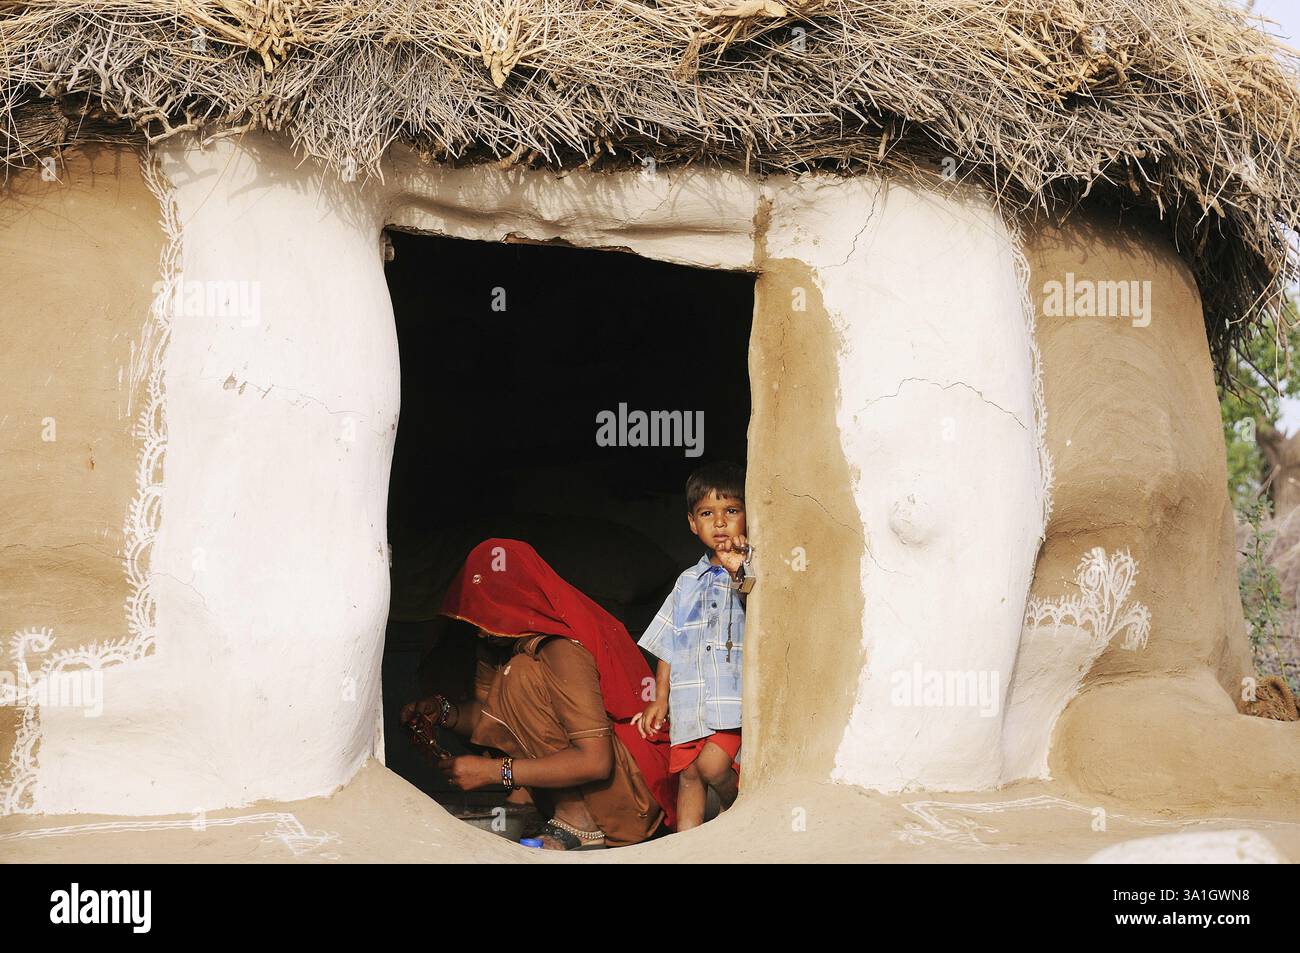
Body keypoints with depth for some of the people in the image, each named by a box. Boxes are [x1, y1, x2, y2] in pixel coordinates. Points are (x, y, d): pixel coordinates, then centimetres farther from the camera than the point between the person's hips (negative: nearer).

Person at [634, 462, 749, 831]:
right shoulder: (689, 582, 16)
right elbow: (669, 645, 17)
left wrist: (740, 572, -26)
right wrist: (660, 698, 13)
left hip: (736, 696, -5)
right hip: (690, 700, 5)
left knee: (712, 763, -17)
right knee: (687, 773, 3)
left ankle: (738, 807, 13)